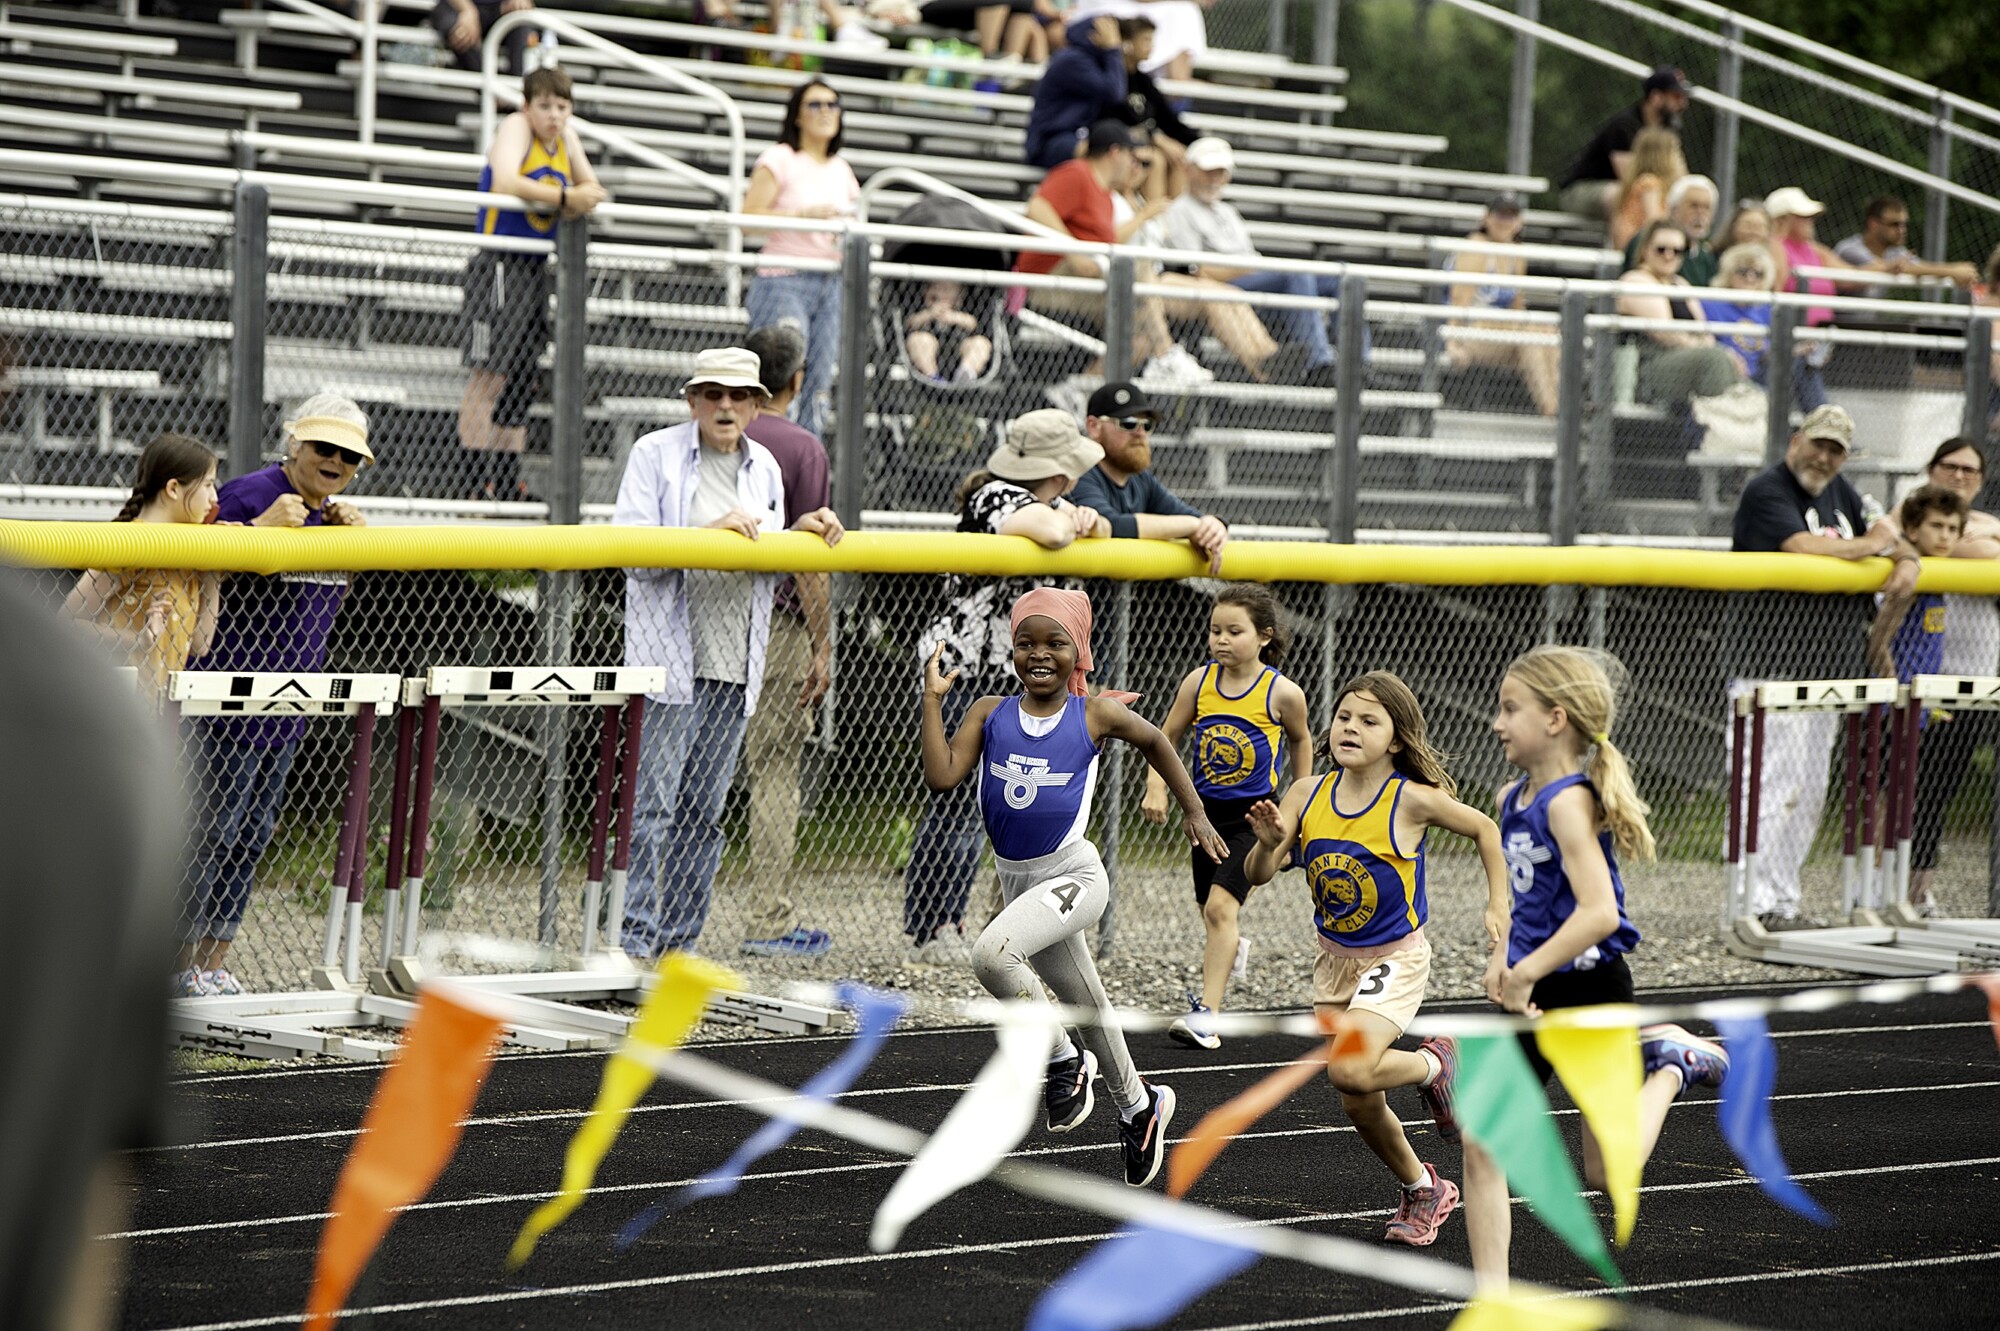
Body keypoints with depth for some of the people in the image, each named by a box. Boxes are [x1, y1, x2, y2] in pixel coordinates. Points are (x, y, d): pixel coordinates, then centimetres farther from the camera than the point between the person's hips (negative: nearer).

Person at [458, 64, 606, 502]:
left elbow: (590, 187, 19)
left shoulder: (566, 137, 12)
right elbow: (505, 182, -26)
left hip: (534, 268, 8)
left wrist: (580, 203, -4)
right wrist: (565, 196, -26)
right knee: (489, 375, -11)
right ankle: (475, 482, -13)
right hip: (499, 265, -8)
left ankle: (508, 484, 16)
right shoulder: (516, 127, -9)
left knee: (521, 380, 11)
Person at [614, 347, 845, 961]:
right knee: (651, 802, -9)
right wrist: (709, 532, -19)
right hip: (669, 657, -5)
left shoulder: (764, 467, 16)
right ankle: (635, 938, -6)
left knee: (705, 809, 8)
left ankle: (679, 940, 14)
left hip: (736, 665, 5)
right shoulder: (654, 454, 0)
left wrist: (801, 534, 1)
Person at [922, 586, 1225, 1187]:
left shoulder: (1096, 715, -6)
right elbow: (942, 776, -11)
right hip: (1016, 881, 5)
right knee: (1085, 1005, 18)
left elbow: (1155, 741, 12)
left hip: (1073, 874, -5)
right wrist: (934, 697, -13)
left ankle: (1063, 1062, -9)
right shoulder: (990, 714, 0)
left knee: (992, 953, -29)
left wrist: (1194, 813, 16)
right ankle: (1137, 1105, 39)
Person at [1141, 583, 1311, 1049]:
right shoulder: (1199, 683, -5)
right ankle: (1232, 950, 53)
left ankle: (1206, 1014, -20)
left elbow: (1301, 740, 7)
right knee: (1211, 910, 17)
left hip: (1255, 814, -4)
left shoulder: (1281, 692, -12)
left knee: (1220, 906, -18)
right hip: (1207, 810, 4)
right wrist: (1157, 788, -10)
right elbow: (1166, 738, 4)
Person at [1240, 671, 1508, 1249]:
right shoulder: (1307, 795, -8)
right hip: (1334, 959, 5)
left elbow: (1485, 830, -2)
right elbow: (1257, 875, -9)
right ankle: (1424, 1190, 35)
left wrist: (1498, 905, -7)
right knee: (1360, 1105, 11)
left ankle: (1432, 1064, 4)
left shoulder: (1412, 800, -18)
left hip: (1395, 958, -5)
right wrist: (1268, 843, -30)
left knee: (1350, 1071, -27)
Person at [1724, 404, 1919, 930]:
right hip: (1771, 668, -9)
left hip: (1828, 670, 9)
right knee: (1775, 785, -13)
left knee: (1809, 796, 10)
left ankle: (1783, 903, 15)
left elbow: (1885, 531, 25)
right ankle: (1760, 904, -11)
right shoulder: (1766, 492, -9)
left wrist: (1907, 560, 1)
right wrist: (1867, 546, -8)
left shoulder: (1840, 493, 18)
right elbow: (1804, 547, -23)